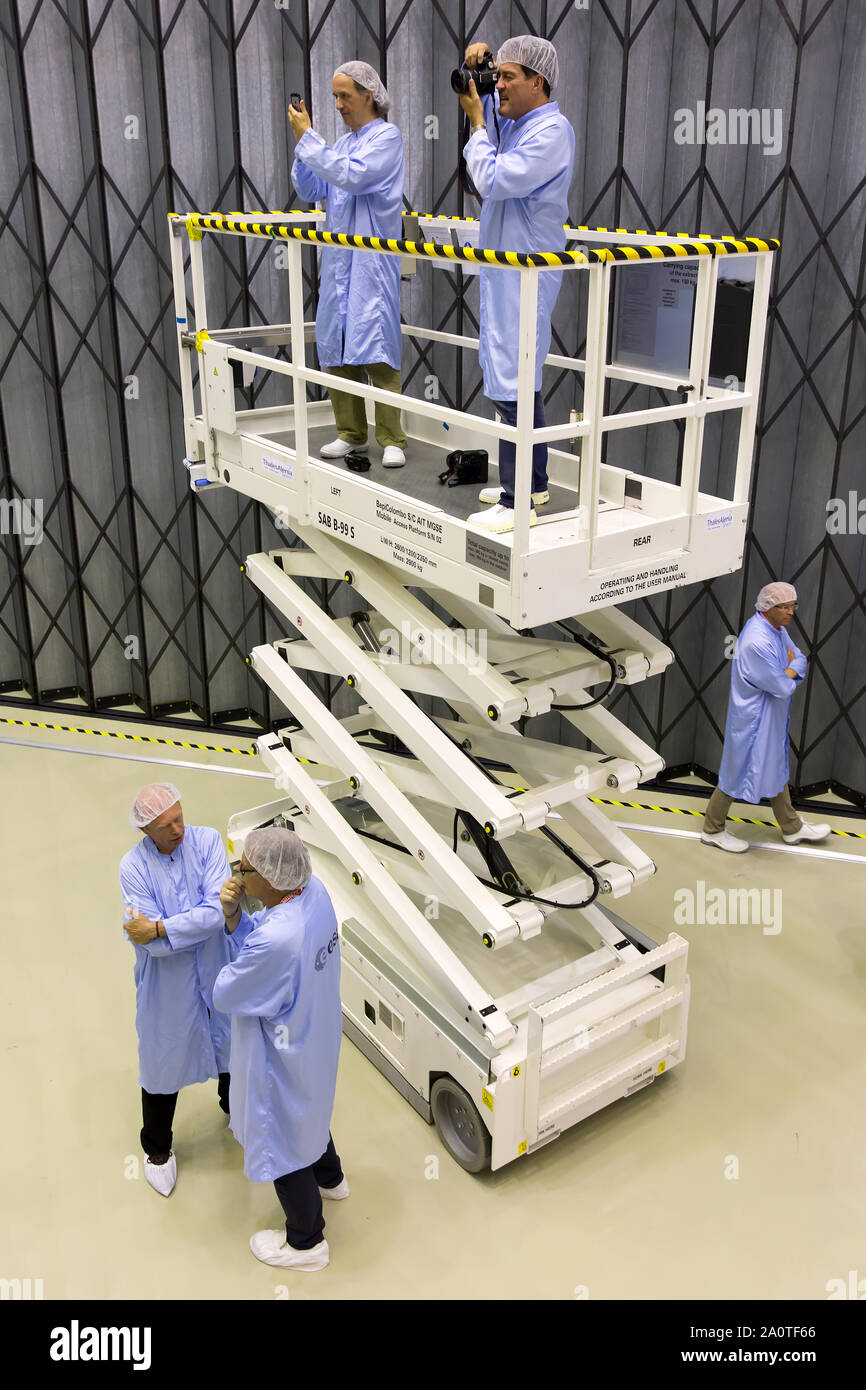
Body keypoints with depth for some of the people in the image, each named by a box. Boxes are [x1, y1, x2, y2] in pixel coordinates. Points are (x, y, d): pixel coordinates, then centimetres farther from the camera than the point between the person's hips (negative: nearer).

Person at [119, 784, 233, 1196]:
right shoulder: (133, 867, -20)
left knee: (230, 1043, 26)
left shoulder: (207, 841, -16)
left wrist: (160, 928, -28)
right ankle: (157, 1149, 43)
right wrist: (198, 922, -27)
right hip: (167, 983, -2)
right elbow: (153, 945, -24)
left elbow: (218, 911, -26)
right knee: (163, 1062, 16)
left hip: (217, 973, 2)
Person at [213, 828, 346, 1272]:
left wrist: (230, 970, -5)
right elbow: (252, 938, -2)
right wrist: (233, 914, -19)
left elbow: (224, 995, -24)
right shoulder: (314, 890, -16)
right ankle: (329, 1177, 63)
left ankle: (306, 1243, 41)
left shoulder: (275, 941, -42)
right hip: (315, 1039, 8)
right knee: (308, 1110, 35)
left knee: (282, 1139, 17)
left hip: (284, 1056, -8)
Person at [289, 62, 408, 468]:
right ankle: (351, 432, 16)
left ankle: (392, 440, -6)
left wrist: (308, 138, -12)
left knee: (376, 351, -11)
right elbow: (310, 190, 17)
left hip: (371, 262, -7)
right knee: (336, 348, 7)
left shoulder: (387, 136, -3)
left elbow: (350, 176, -17)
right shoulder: (343, 142, 18)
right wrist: (301, 143, 4)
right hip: (337, 260, 7)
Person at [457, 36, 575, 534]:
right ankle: (533, 483, 26)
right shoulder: (517, 121, 14)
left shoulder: (551, 130, -15)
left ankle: (518, 503, -11)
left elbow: (493, 180, -22)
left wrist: (476, 121, -10)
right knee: (520, 378, 15)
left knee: (513, 384, -13)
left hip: (526, 273, -10)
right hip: (506, 269, 10)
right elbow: (489, 100, 35)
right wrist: (477, 68, 14)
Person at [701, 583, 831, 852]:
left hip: (772, 717, 10)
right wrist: (789, 674, -5)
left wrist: (790, 671, -15)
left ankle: (792, 827, 38)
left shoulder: (777, 628, 2)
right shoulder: (757, 642, -31)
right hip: (753, 721, -10)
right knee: (739, 772, 4)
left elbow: (799, 658, 8)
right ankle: (712, 830, 21)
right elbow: (783, 688, -27)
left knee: (776, 768, 22)